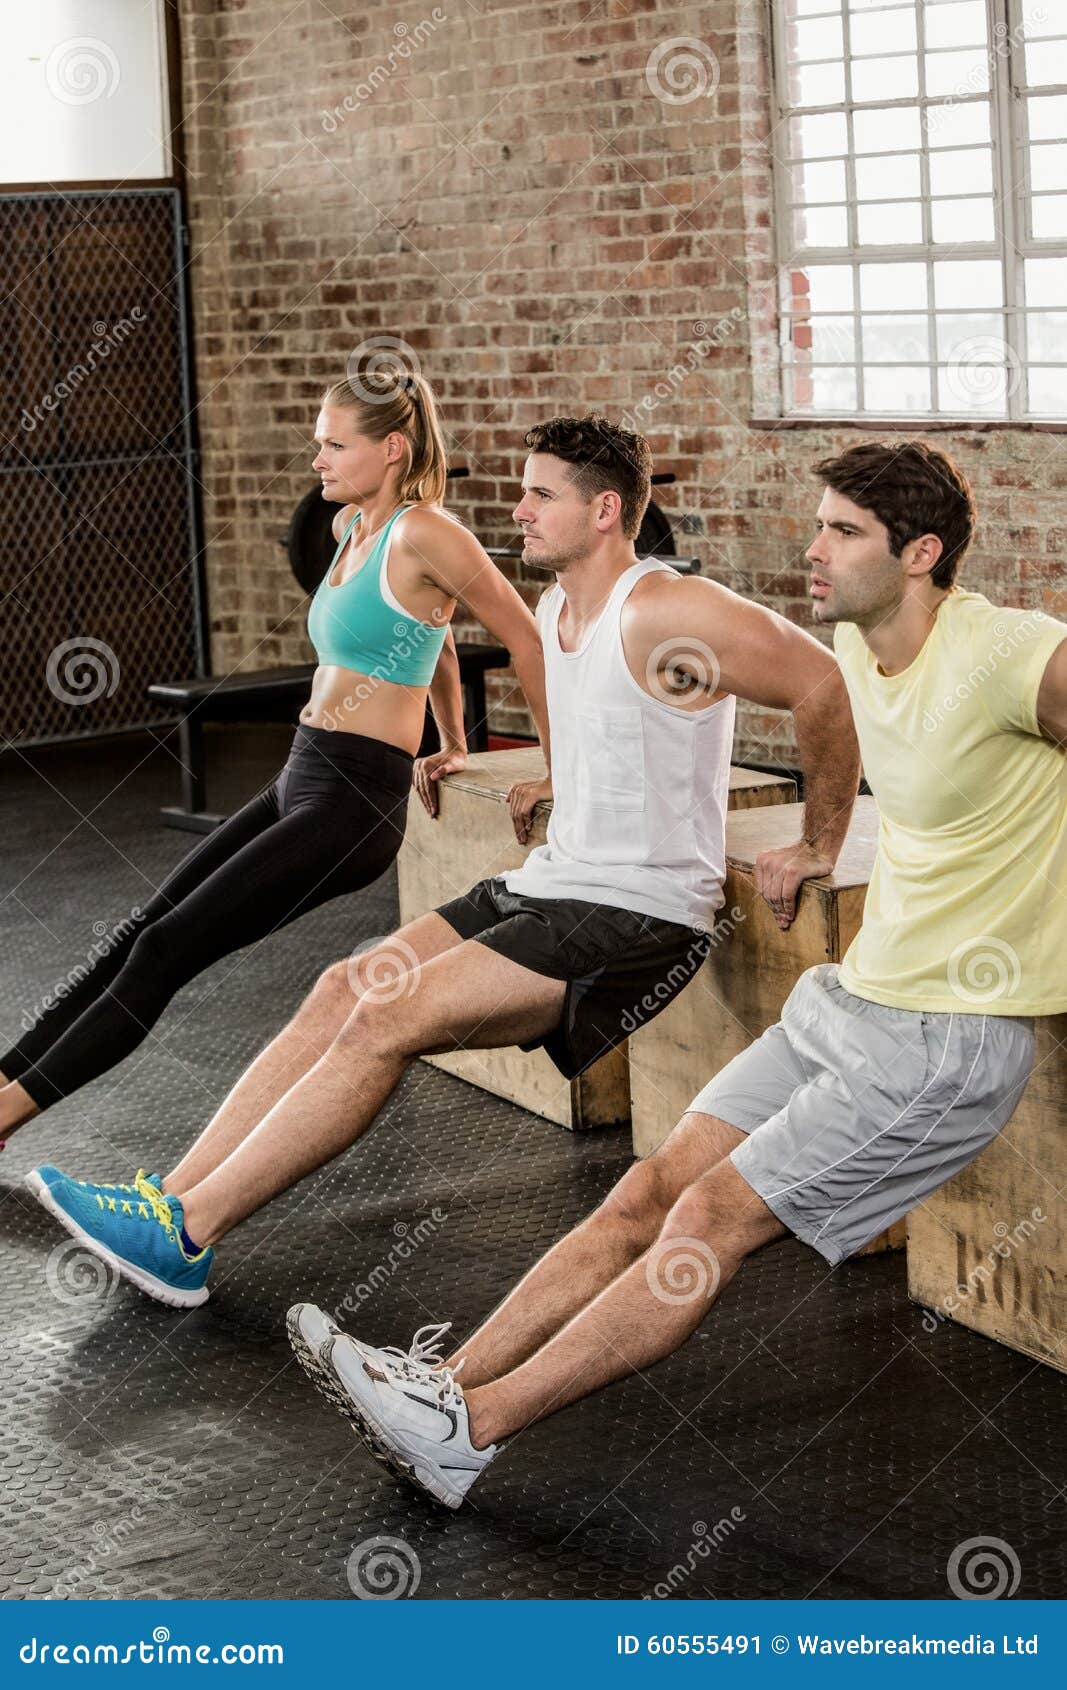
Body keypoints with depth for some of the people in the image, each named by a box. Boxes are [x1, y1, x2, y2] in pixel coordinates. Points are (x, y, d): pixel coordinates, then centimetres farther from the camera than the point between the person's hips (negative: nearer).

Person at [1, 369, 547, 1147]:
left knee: (169, 946, -11)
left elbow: (528, 640, -9)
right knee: (142, 928, 3)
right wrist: (453, 746, 32)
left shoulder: (424, 533, -13)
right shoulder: (349, 527, 14)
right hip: (301, 783, 9)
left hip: (356, 799, -9)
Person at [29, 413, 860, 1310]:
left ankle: (186, 1233, -17)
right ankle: (172, 1198, -7)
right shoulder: (557, 609, 11)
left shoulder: (664, 611, -18)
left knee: (390, 1017, -20)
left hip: (640, 916, -9)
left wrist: (819, 848, -12)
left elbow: (825, 685, -20)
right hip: (555, 882, 9)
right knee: (345, 990, -6)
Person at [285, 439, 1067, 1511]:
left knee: (715, 1217, -14)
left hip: (950, 1037, -8)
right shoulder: (852, 648, 7)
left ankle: (466, 1430, -14)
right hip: (851, 994, 8)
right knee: (655, 1188, -2)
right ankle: (447, 1380, -5)